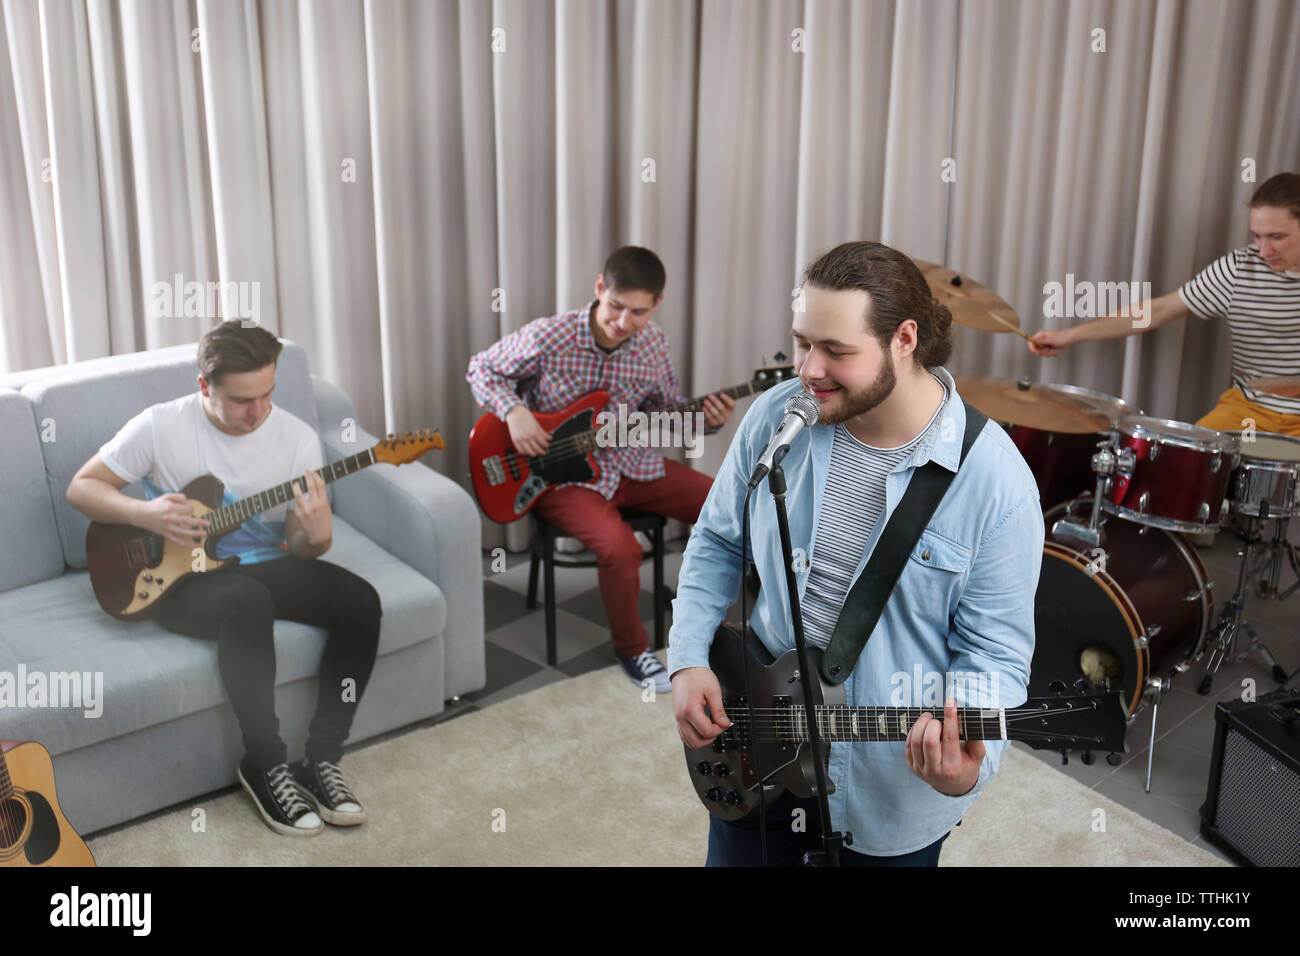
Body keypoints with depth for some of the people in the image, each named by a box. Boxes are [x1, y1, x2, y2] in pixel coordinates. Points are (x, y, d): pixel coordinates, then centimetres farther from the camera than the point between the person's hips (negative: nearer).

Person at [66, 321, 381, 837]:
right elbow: (81, 486, -1)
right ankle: (266, 765, -20)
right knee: (246, 602, -38)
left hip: (263, 564, 4)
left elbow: (299, 546, -1)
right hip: (180, 576, -3)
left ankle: (322, 756, -11)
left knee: (360, 600, -23)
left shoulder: (298, 437, -4)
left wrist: (315, 538, -26)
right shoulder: (160, 426, -10)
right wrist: (144, 514, -19)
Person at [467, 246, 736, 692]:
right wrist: (514, 411, -21)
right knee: (620, 547, -32)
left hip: (632, 463, 5)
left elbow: (667, 411, 11)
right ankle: (631, 647, -2)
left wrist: (706, 419, -10)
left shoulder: (653, 345, -4)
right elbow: (481, 368, -3)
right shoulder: (548, 337, -18)